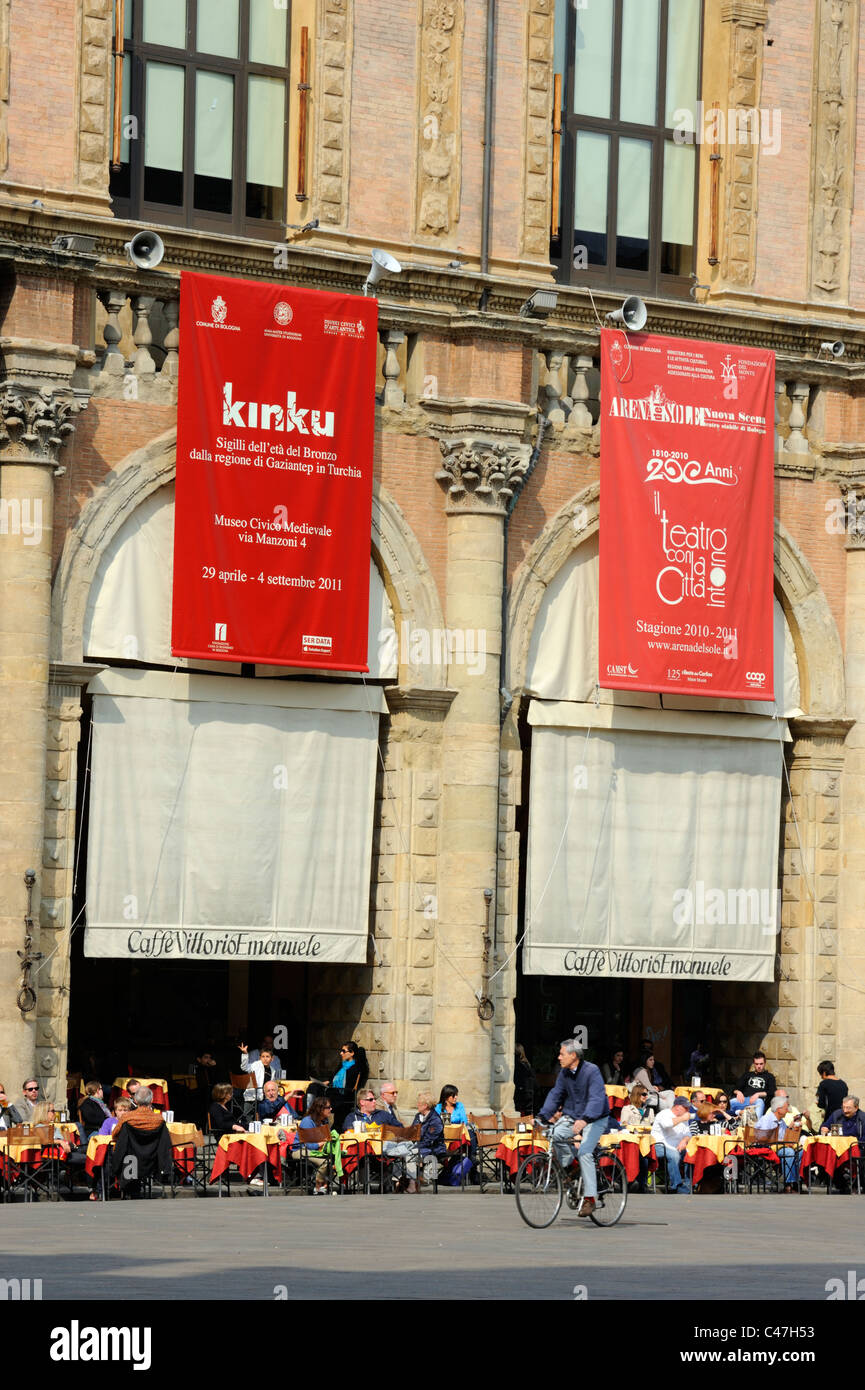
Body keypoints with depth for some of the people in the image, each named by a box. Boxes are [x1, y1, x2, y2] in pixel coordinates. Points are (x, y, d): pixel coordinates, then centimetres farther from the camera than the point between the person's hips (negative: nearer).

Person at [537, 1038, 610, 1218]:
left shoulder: (592, 1071, -19)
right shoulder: (564, 1073, 2)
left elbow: (596, 1099, -29)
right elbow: (555, 1095, 4)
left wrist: (584, 1120, -44)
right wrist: (542, 1117, -10)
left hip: (595, 1119, -6)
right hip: (571, 1116, 6)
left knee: (585, 1152, -23)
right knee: (556, 1133, -23)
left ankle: (590, 1198, -18)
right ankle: (568, 1169, 0)